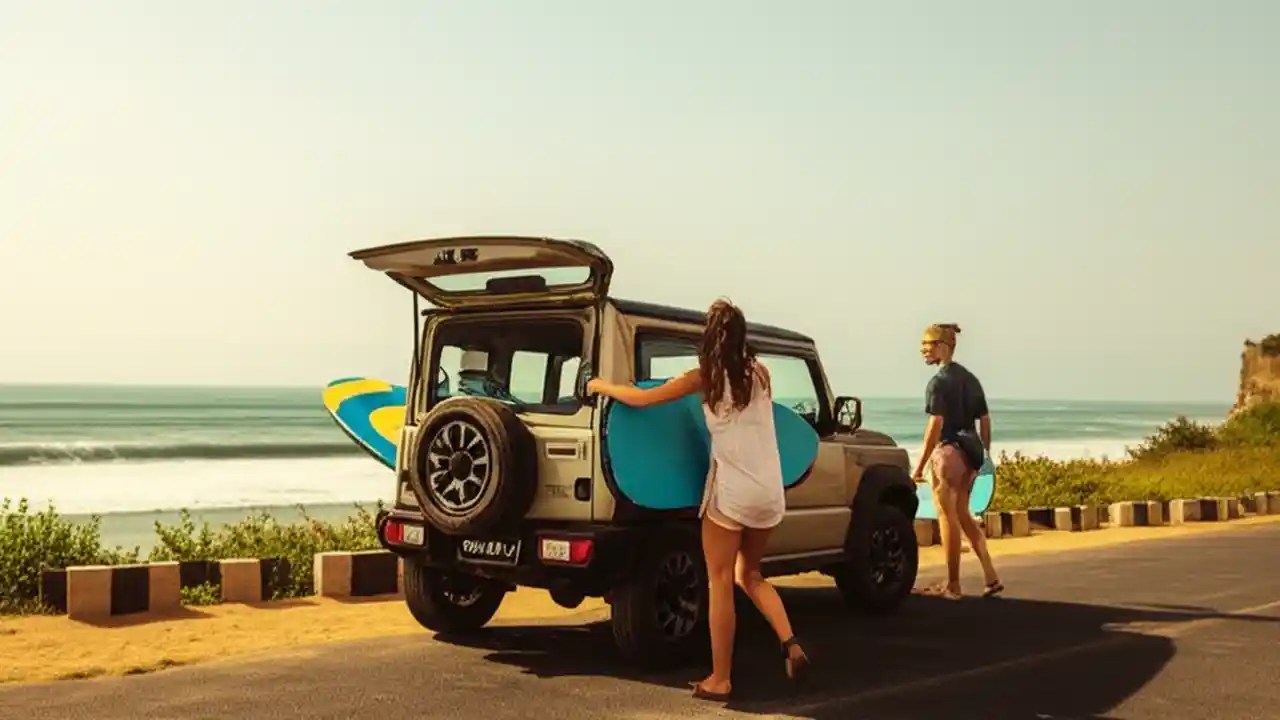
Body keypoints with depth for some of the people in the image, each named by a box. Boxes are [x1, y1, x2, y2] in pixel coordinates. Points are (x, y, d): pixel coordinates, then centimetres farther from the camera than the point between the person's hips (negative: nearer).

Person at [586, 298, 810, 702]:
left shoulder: (705, 378, -4)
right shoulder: (760, 373, 7)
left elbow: (641, 399, 1)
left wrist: (601, 386, 17)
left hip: (731, 491, -5)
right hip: (770, 492, 5)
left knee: (720, 584, 4)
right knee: (749, 575, 21)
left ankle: (719, 680, 8)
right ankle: (791, 646, 4)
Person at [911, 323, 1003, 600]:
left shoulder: (939, 381, -12)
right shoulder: (970, 378, 12)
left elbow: (936, 424, -18)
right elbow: (985, 419, 13)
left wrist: (921, 463, -16)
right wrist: (986, 454, 19)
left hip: (947, 451, -8)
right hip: (970, 452, 8)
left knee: (948, 518, 2)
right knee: (963, 515, 18)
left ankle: (952, 585, 9)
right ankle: (991, 576, 13)